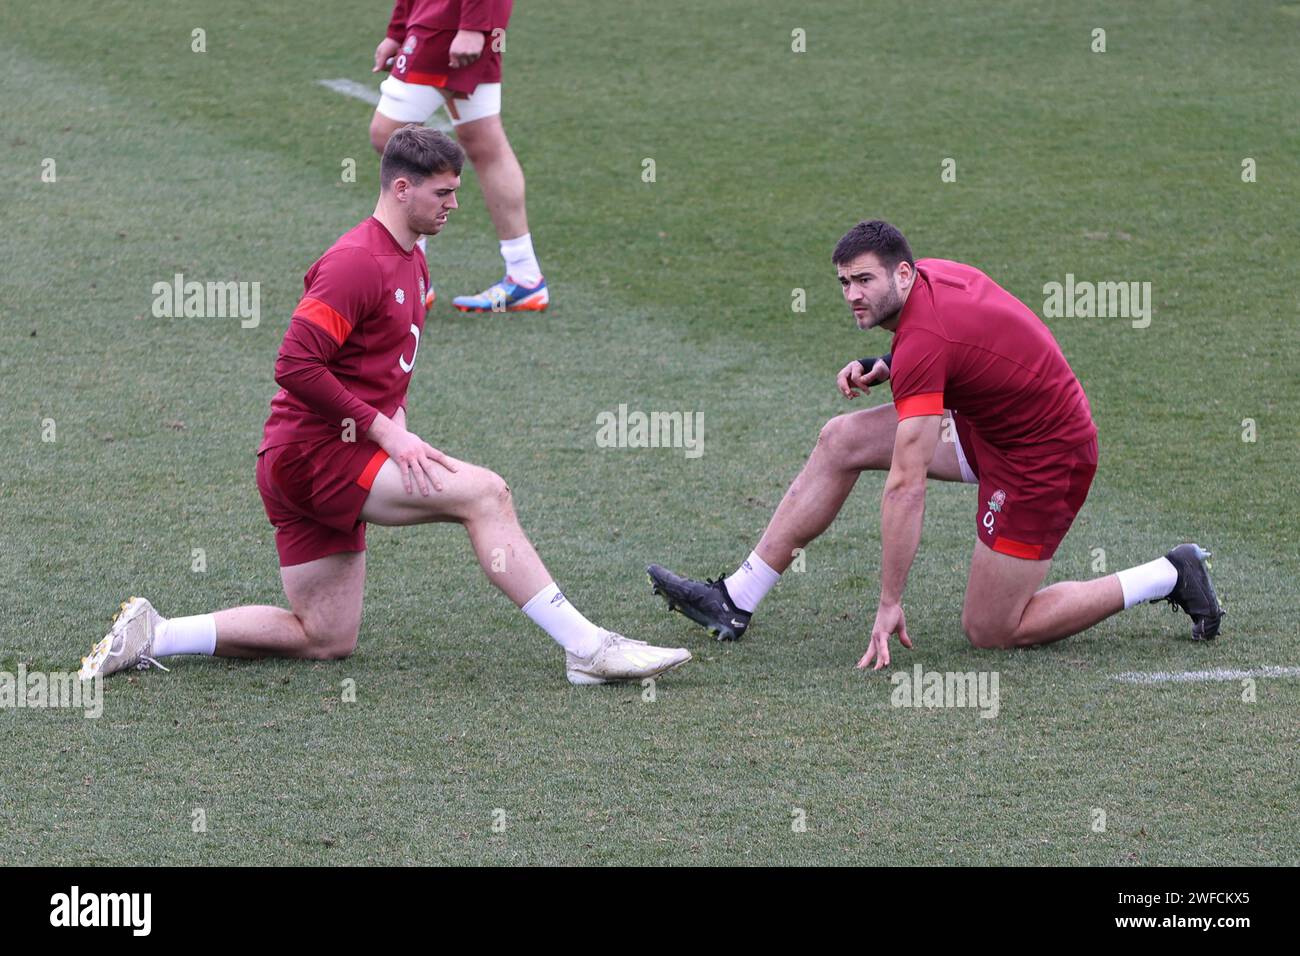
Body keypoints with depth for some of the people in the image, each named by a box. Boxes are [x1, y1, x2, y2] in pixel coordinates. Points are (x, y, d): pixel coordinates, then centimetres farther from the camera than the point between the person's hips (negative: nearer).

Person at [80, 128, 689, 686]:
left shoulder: (410, 265, 17)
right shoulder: (357, 262, -16)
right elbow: (295, 366, -23)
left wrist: (397, 424, 10)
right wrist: (383, 428, -22)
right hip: (312, 451, -10)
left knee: (326, 641, 10)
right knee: (484, 493, -21)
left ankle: (153, 634, 10)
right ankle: (586, 647, -22)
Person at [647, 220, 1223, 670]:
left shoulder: (923, 342, -30)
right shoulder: (935, 273, -4)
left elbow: (906, 486, -30)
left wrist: (890, 605, -28)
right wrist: (885, 369, 0)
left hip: (1041, 462, -10)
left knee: (990, 632, -3)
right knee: (841, 441, 3)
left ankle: (1170, 577, 4)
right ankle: (735, 600, 7)